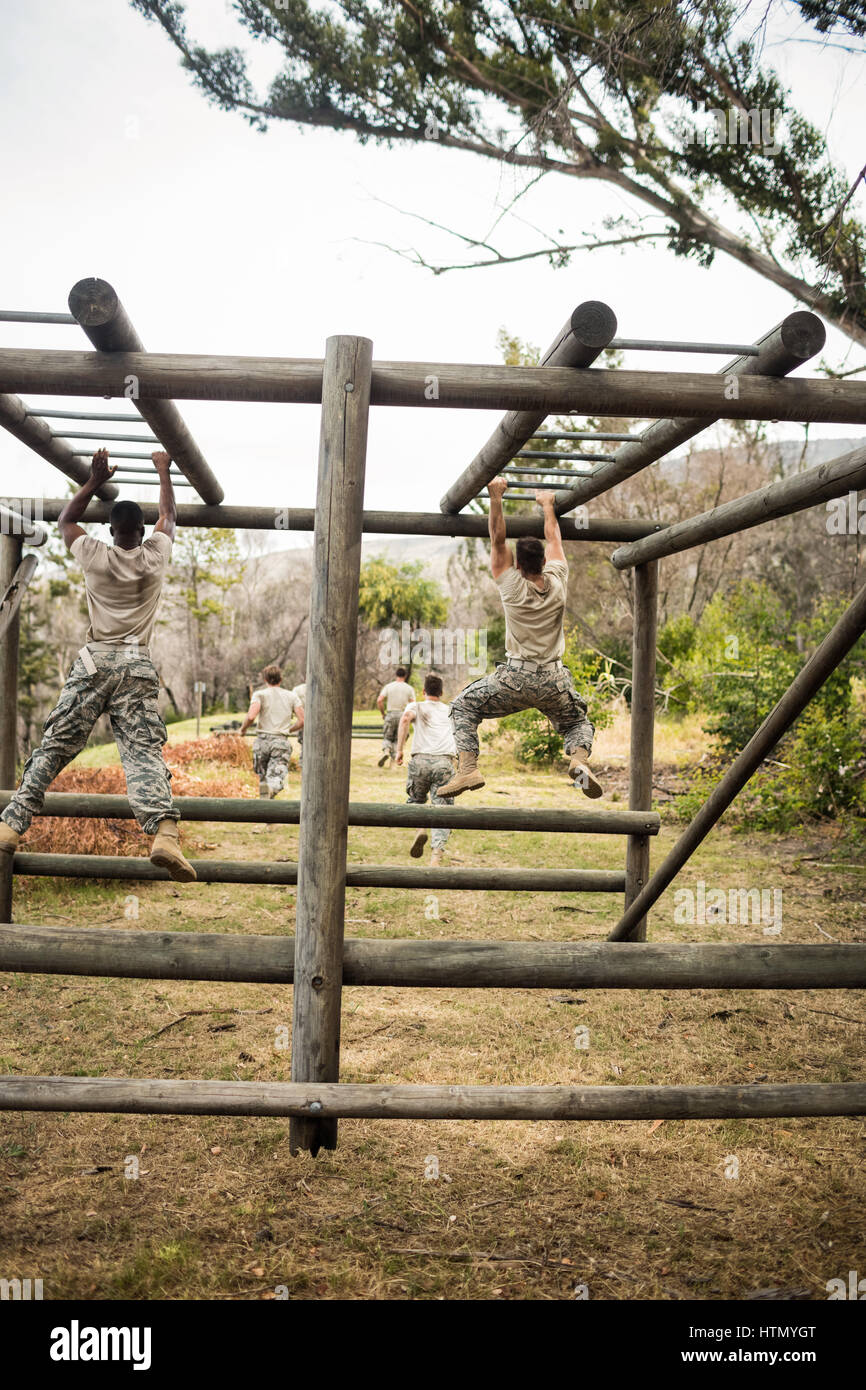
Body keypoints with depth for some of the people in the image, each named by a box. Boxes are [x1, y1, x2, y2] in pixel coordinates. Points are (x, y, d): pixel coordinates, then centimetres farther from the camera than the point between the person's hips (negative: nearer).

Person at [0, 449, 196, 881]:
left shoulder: (95, 556, 8)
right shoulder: (155, 555, 9)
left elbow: (65, 520, 29)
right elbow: (169, 516, 31)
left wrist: (95, 480, 33)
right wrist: (163, 471, 43)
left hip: (93, 662, 0)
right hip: (137, 667, 0)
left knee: (53, 746, 2)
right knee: (144, 753, -13)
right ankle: (164, 833, -31)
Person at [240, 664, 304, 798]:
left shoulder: (260, 694, 3)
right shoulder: (291, 696, 12)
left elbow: (251, 717, -13)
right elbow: (302, 721, 6)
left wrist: (243, 729, 6)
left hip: (263, 740, 0)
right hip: (281, 742, 0)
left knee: (263, 776, 20)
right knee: (276, 780, -9)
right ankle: (271, 790, -43)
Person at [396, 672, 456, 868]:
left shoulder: (416, 706, 18)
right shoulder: (449, 710, 27)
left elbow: (405, 718, -6)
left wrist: (399, 748, -8)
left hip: (420, 759, -1)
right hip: (444, 762, 1)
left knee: (415, 800, 23)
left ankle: (420, 829, -8)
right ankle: (436, 857, -19)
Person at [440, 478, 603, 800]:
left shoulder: (512, 585, -8)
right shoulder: (557, 581, 0)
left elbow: (497, 540, 1)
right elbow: (554, 540, 16)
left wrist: (496, 497, 7)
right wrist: (547, 504, 31)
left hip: (515, 678, -3)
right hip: (553, 682, 3)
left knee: (464, 707, 15)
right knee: (578, 723, 26)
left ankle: (467, 769, -5)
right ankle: (579, 760, -8)